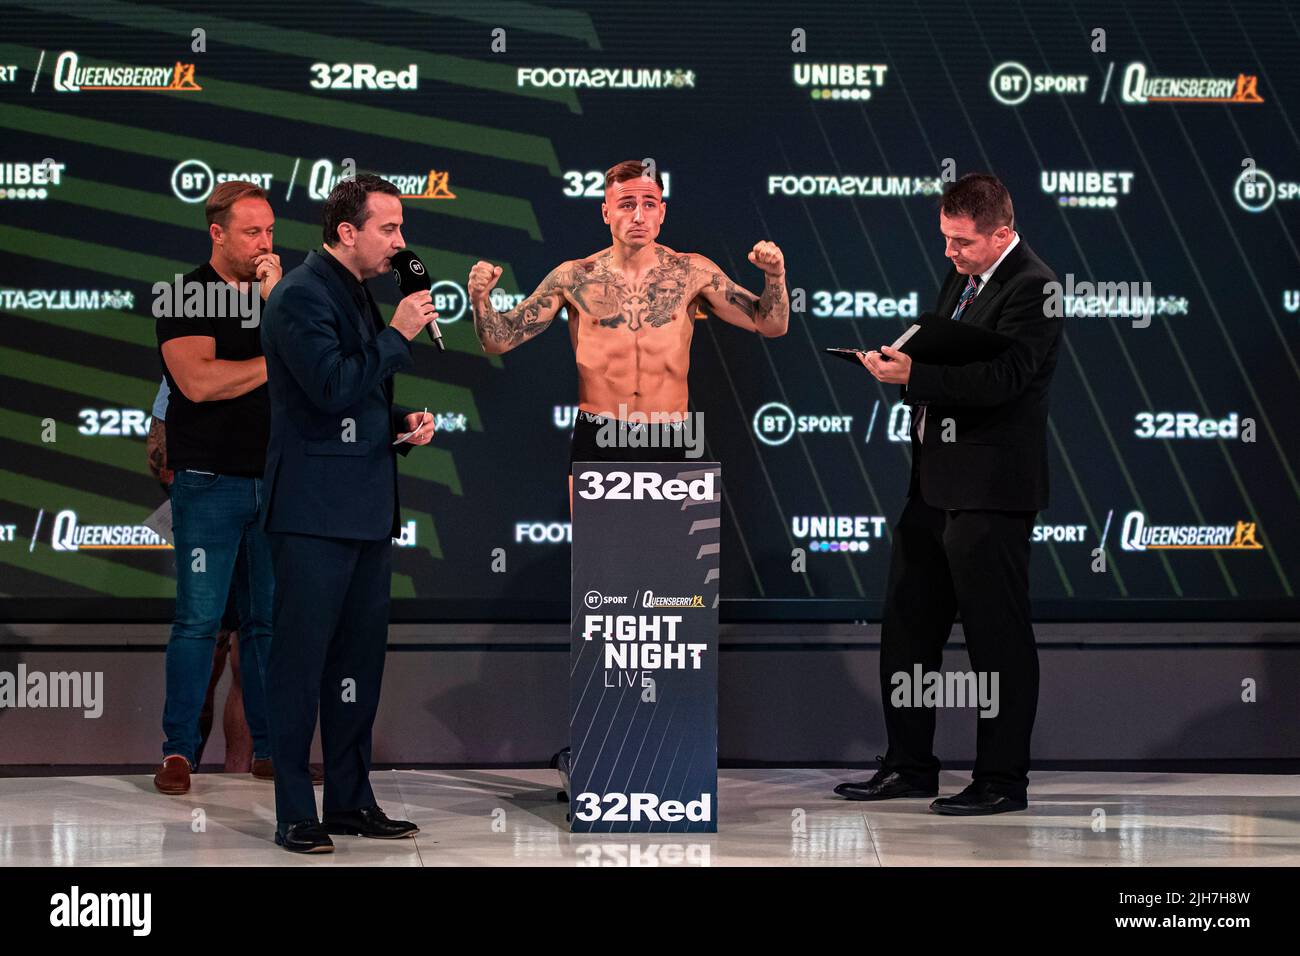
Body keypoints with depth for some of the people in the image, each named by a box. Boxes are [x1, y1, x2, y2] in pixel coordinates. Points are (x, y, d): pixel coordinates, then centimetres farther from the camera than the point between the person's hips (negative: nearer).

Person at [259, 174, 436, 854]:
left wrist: (402, 423, 9)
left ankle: (350, 800, 20)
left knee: (359, 658, 12)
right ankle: (295, 815, -2)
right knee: (301, 660, -5)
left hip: (365, 509, 10)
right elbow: (332, 388, -22)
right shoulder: (302, 295, -12)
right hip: (314, 510, -9)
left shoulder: (358, 293, 17)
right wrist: (399, 334, -15)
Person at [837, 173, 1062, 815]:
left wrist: (914, 373, -25)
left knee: (997, 637, -2)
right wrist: (901, 363, 1)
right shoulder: (962, 279, 15)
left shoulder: (1031, 287, -14)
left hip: (990, 489, -10)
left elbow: (1000, 378, -25)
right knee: (906, 628, 14)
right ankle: (909, 766, 24)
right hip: (934, 481, 10)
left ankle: (1002, 780, 5)